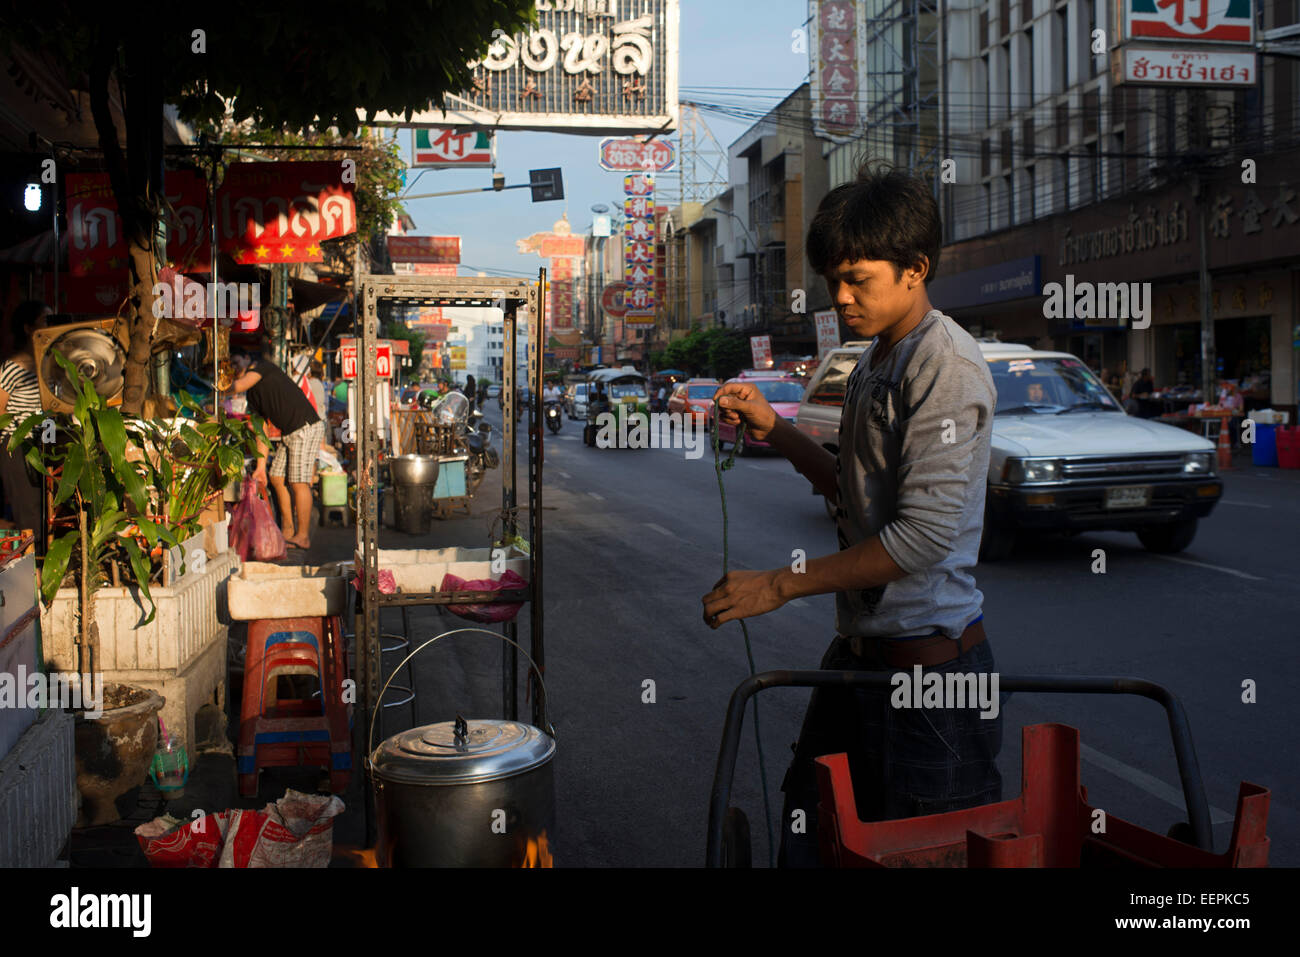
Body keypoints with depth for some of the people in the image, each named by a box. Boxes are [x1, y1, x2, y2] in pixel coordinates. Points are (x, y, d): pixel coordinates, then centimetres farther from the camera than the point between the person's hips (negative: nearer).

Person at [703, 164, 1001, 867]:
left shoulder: (947, 366, -16)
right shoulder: (874, 363, 13)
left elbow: (926, 533, -23)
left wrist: (780, 586, -19)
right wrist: (775, 431, 8)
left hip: (930, 658, -9)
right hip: (860, 650, 9)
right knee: (810, 842, 15)